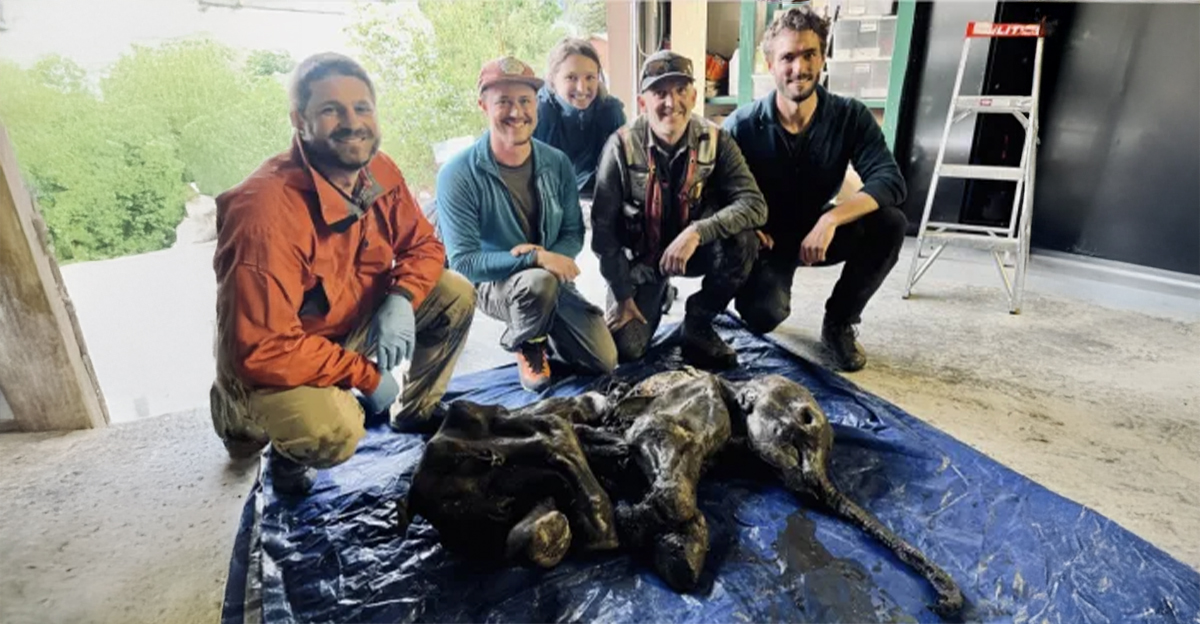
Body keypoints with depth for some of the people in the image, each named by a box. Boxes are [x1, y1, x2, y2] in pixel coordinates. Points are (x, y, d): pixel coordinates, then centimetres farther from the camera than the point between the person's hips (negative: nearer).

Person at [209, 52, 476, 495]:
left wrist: (401, 299, -20)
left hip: (355, 319, 6)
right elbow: (262, 351, -33)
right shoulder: (266, 210, -32)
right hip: (275, 363, -6)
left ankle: (416, 411, 17)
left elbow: (422, 245, 2)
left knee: (455, 295, -6)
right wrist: (366, 375, -24)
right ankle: (246, 415, 7)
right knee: (333, 433, -33)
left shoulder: (379, 171, -11)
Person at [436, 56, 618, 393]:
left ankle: (542, 334, 24)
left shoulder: (557, 163, -6)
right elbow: (463, 262, -21)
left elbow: (573, 234, 0)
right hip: (490, 282, -4)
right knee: (540, 282, -38)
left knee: (604, 361, -5)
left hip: (551, 278, 4)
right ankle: (526, 347, -4)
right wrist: (535, 259, -29)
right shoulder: (458, 175, -19)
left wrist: (552, 257, -23)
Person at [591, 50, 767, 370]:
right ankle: (657, 295, 23)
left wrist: (697, 232, -38)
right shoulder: (622, 146, -18)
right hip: (639, 256, -1)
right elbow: (603, 228, -14)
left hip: (694, 248, 1)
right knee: (626, 349, -12)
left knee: (742, 242, -30)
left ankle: (698, 323, -4)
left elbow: (754, 204, -23)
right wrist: (622, 295, -13)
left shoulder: (715, 141, -14)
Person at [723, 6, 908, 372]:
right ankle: (773, 290, 13)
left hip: (817, 232, 3)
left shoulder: (850, 117, -11)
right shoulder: (741, 126, -15)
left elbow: (890, 182, -22)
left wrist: (830, 219, -38)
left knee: (890, 223, -26)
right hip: (765, 240, -2)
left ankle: (839, 323, -3)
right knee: (763, 315, -30)